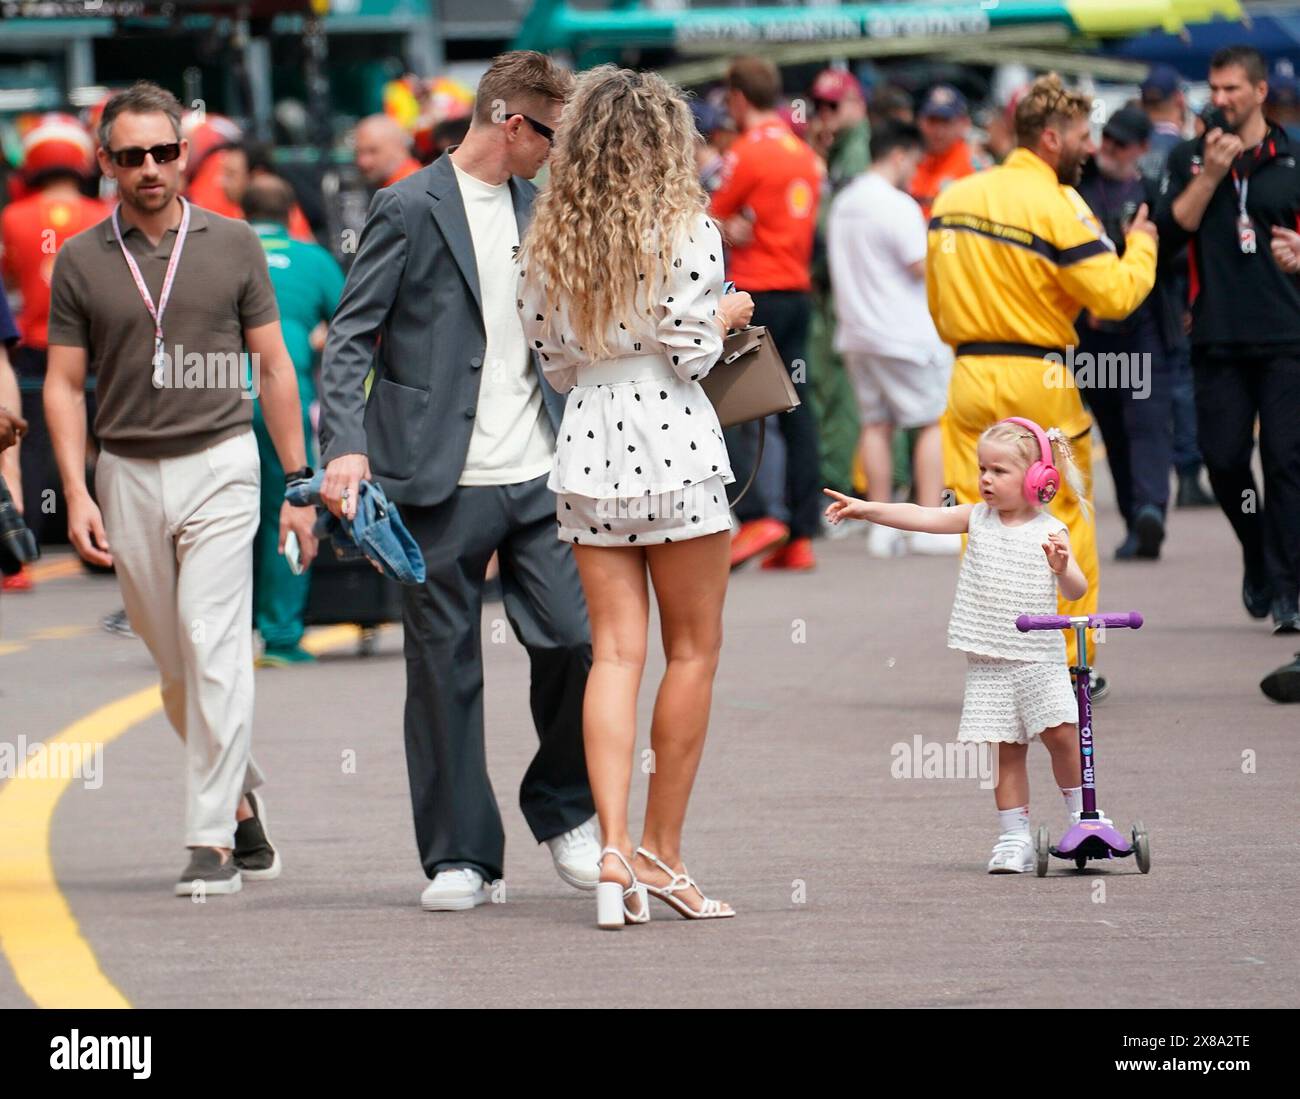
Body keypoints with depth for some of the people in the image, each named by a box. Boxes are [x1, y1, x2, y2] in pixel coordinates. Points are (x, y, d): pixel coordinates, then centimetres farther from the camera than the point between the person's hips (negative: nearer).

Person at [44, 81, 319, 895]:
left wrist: (300, 483, 2)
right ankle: (243, 803, 27)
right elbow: (65, 385, 5)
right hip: (128, 475, 2)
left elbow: (274, 367, 6)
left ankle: (214, 842, -13)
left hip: (219, 463, -2)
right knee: (175, 665, 9)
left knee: (214, 647, -12)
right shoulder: (81, 262, 4)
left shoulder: (232, 245, 2)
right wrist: (77, 494, -6)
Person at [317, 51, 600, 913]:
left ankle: (565, 810, 18)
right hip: (444, 485, -5)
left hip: (538, 476, 5)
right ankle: (460, 856, 10)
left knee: (576, 641, -4)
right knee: (445, 669, 2)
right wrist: (346, 445, -19)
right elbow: (351, 336, -7)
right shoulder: (410, 210, -5)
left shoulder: (538, 207, 13)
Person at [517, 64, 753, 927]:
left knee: (617, 652, 2)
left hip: (588, 450, 4)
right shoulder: (686, 229, -7)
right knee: (694, 649, 7)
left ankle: (615, 850, -11)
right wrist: (727, 317, 9)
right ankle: (662, 850, 9)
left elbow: (555, 363, 10)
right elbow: (692, 354, -10)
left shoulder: (550, 240, 7)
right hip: (675, 449, -4)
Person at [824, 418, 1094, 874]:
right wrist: (867, 509, -10)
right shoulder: (977, 518, 5)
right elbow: (922, 517, -2)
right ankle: (1015, 837, 8)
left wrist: (1063, 566, -29)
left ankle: (1079, 810, 6)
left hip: (1038, 658, -2)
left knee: (1060, 731, -16)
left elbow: (1075, 591, -8)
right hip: (988, 661, 2)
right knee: (1007, 748, 2)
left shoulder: (1049, 531, -3)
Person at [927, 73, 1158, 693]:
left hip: (970, 378, 5)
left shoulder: (954, 197, 8)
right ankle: (1068, 670, 10)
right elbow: (1115, 295, -14)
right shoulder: (1056, 205, -12)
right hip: (1038, 382, -5)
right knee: (1064, 522, 6)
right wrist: (1142, 242, 4)